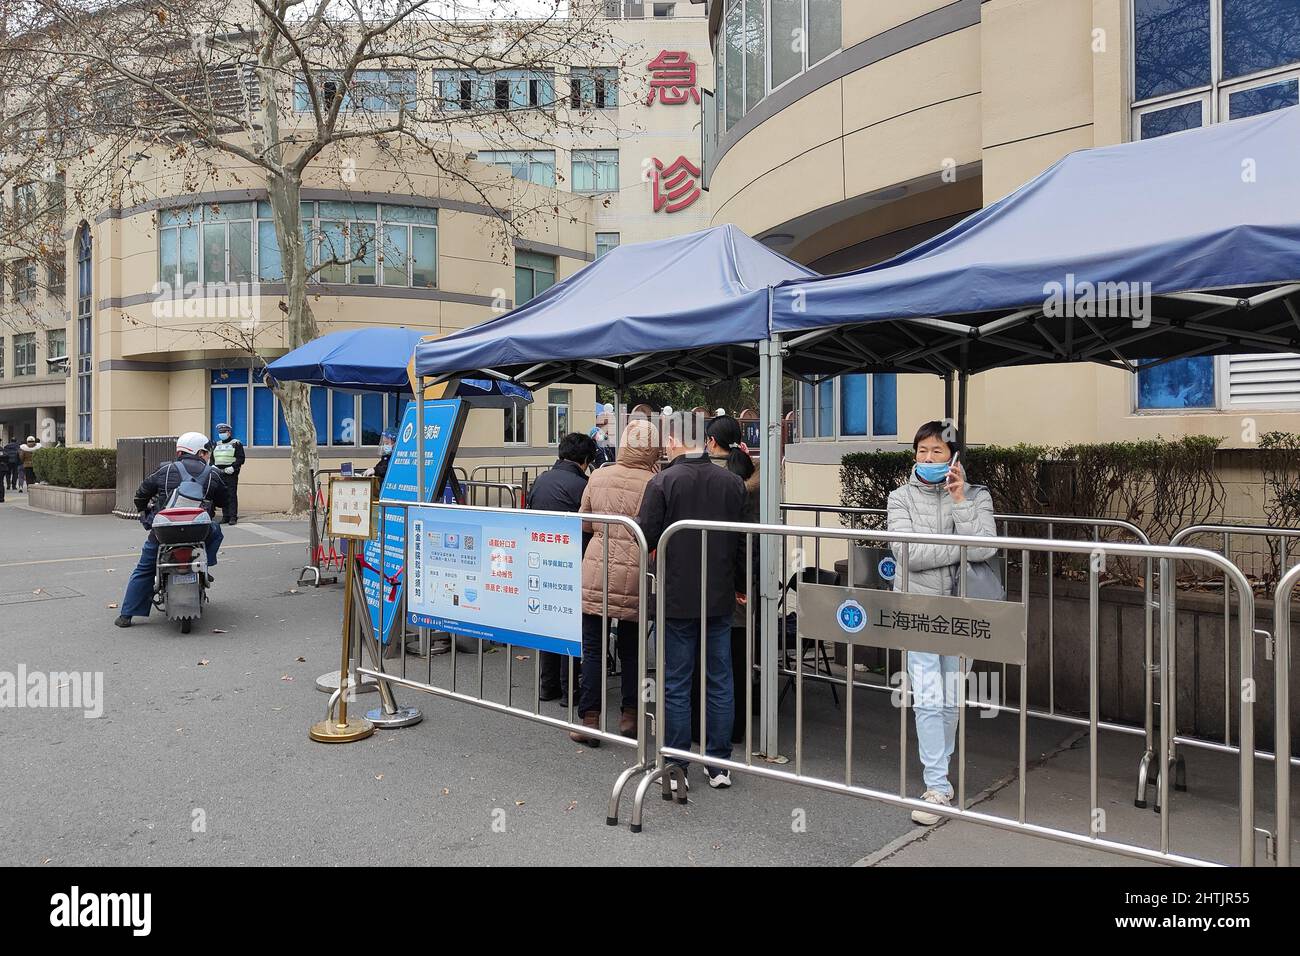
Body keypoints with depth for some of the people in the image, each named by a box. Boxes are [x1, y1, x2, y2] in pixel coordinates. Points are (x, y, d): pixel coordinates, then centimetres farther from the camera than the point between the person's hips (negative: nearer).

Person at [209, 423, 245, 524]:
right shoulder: (216, 445, 22)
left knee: (232, 495, -9)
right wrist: (212, 466, 4)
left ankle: (233, 517, -9)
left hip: (231, 474, -6)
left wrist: (233, 467, -17)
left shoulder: (236, 444, 3)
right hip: (219, 473, 6)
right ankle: (225, 516, 10)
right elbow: (212, 458, 24)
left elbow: (241, 458, -5)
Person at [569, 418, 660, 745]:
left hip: (597, 570, 1)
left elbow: (584, 525, 11)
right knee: (630, 647, 14)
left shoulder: (598, 477, 1)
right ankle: (629, 716, 21)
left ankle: (590, 719, 7)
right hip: (634, 573, 0)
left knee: (593, 647, 7)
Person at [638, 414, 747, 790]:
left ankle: (676, 768, 14)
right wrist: (740, 584, 20)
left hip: (677, 598, -4)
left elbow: (645, 538, -13)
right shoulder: (732, 482, 1)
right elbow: (744, 542, 7)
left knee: (676, 685, 6)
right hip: (720, 597, 4)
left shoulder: (662, 482, -12)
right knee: (720, 681, 12)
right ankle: (719, 765, 20)